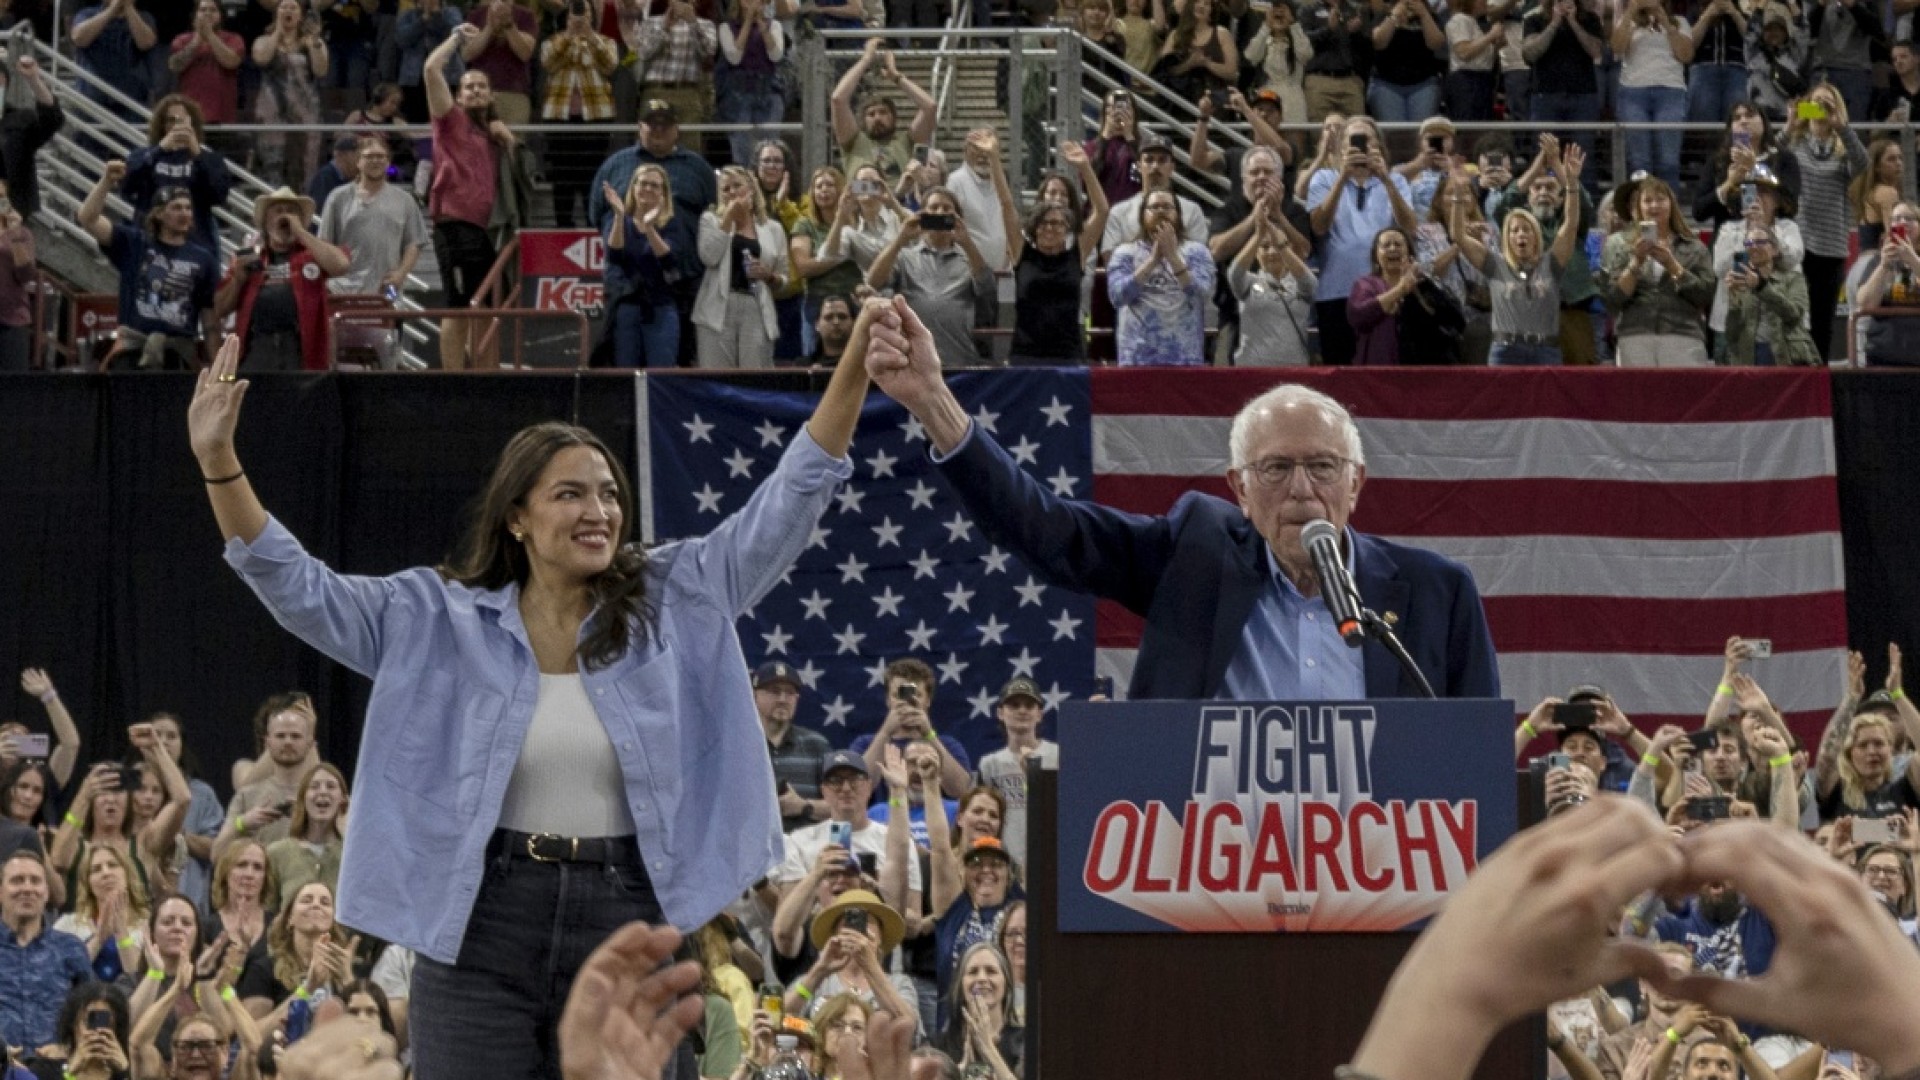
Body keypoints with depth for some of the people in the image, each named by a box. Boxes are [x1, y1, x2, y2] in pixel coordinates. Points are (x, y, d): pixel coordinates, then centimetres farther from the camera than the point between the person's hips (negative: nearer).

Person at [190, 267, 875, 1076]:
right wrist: (219, 463, -15)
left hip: (627, 926, 1)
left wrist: (854, 365, -11)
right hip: (482, 928, -1)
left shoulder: (673, 604, 4)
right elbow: (295, 589, -2)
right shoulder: (441, 622, 2)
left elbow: (788, 504, 1)